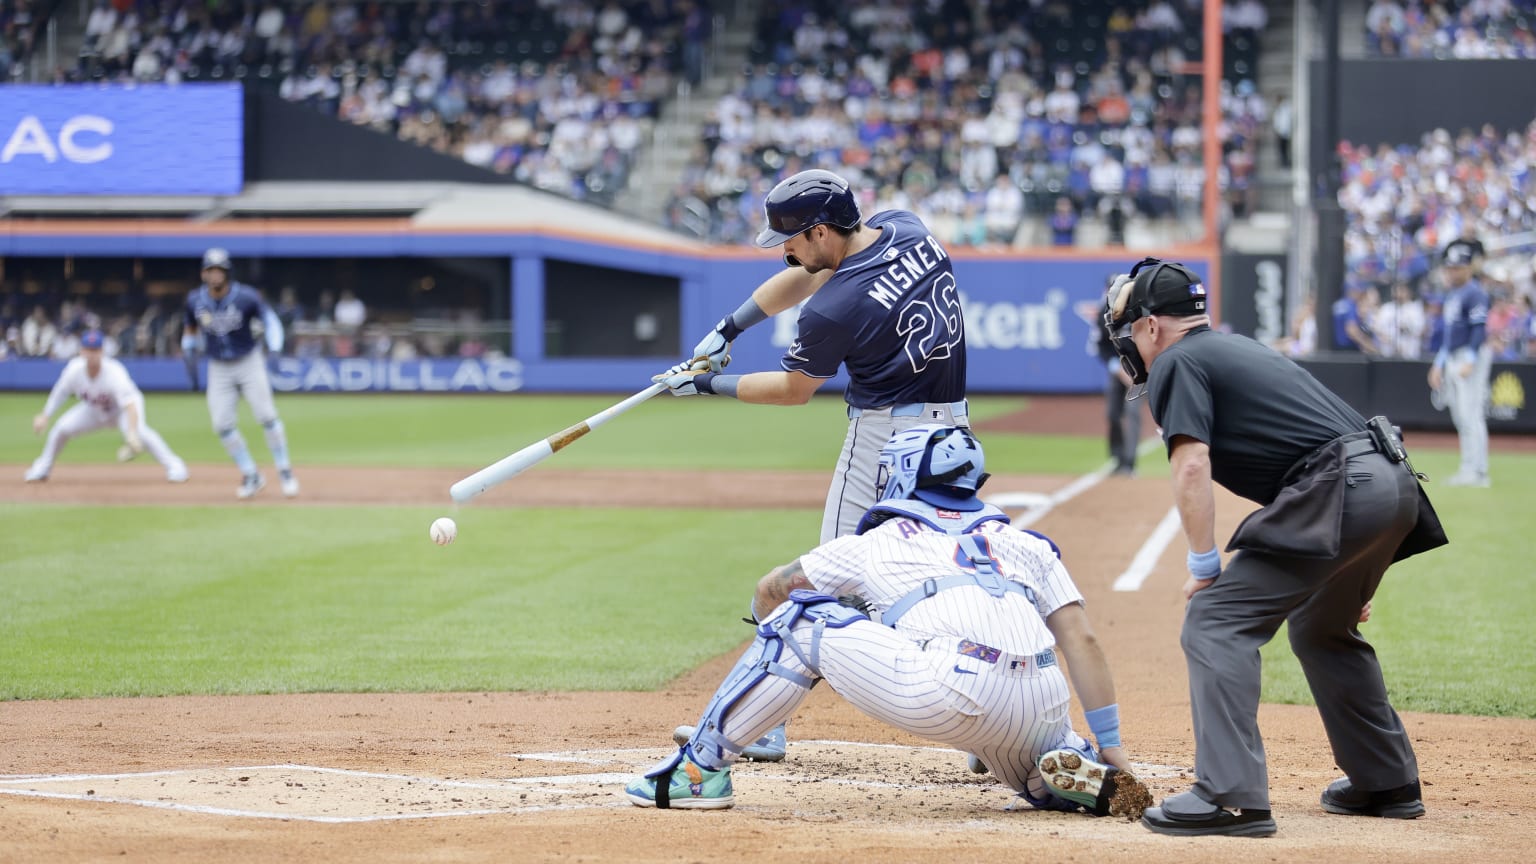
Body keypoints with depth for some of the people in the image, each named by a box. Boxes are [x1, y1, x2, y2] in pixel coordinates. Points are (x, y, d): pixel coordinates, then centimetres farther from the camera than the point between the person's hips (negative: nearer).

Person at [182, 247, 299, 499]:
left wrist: (274, 345, -22)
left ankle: (285, 472, 6)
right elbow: (191, 325, 12)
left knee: (266, 417, -9)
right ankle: (251, 477, 8)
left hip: (249, 363, -3)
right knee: (222, 424, -5)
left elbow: (268, 317, -6)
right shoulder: (195, 300, -7)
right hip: (218, 369, 3)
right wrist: (187, 349, -1)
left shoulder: (246, 297, -17)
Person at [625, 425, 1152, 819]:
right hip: (1041, 713, 4)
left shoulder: (874, 543, 23)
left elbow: (769, 591, 34)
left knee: (802, 619, 13)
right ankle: (1087, 776, 2)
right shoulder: (1024, 544, 28)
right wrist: (1112, 748, 16)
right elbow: (1082, 640, 16)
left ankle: (703, 767, 10)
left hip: (949, 694, -4)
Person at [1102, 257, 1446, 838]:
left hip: (1338, 489, -9)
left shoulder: (1176, 364, 4)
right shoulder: (1238, 349, 31)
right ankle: (1387, 785, 35)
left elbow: (1192, 464, -11)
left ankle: (1231, 796, -18)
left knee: (1215, 621, -8)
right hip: (1396, 485, 9)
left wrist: (1204, 566, -7)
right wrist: (1352, 569, 34)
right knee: (1322, 630, 30)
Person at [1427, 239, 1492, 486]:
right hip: (1453, 359, 10)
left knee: (1471, 413, -13)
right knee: (1460, 417, 9)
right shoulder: (1452, 294, 18)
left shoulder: (1474, 293, -11)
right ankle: (1468, 469, 12)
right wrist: (1439, 364, 23)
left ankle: (1477, 471, -13)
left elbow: (1480, 329, -18)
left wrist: (1470, 361, -26)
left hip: (1473, 355, -10)